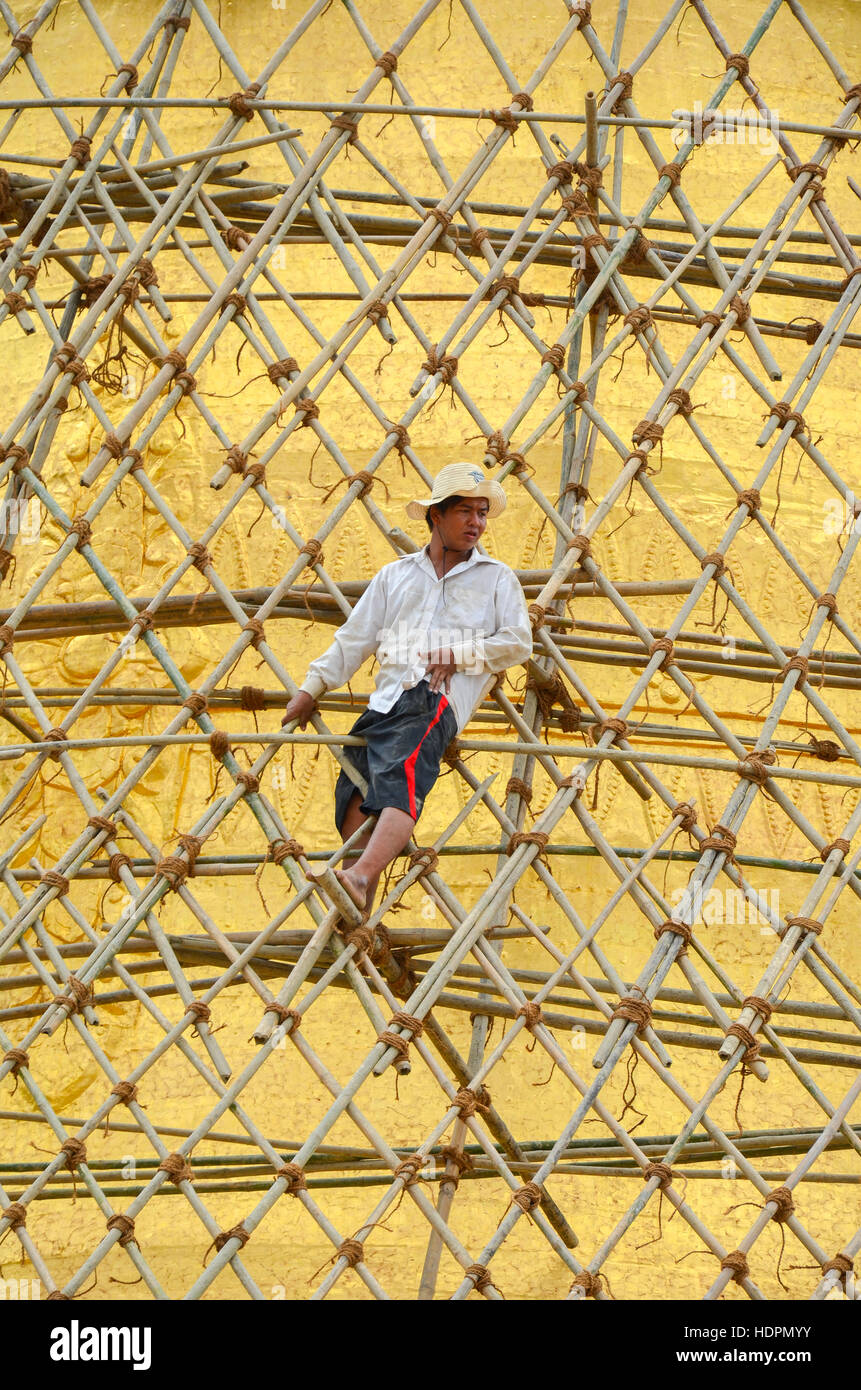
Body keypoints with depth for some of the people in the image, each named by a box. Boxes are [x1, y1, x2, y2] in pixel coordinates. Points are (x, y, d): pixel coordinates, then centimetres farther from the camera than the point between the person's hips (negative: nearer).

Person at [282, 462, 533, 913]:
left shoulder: (497, 578, 20)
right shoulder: (395, 575, 28)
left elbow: (517, 641, 8)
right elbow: (353, 639, 27)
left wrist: (459, 652, -3)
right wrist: (311, 689, 20)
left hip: (439, 698, -4)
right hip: (387, 701, 4)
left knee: (400, 779, -31)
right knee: (356, 800, -14)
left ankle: (361, 876, -50)